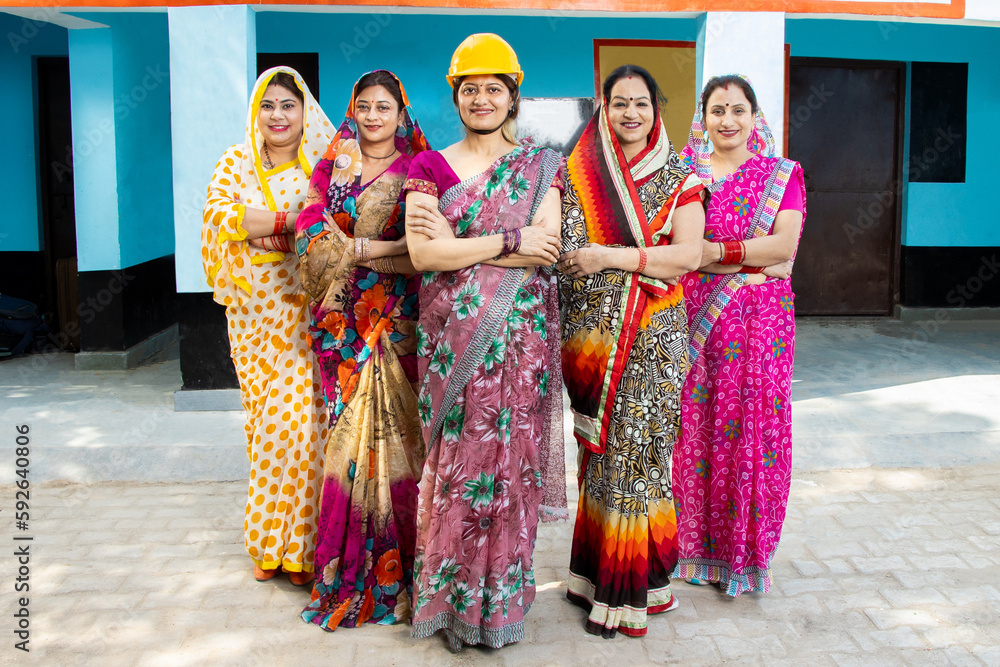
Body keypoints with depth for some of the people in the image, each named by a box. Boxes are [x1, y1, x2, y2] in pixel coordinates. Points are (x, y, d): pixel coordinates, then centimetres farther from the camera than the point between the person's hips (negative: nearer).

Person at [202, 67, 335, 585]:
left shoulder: (324, 165, 4)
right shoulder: (236, 164, 8)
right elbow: (218, 213, -9)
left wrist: (264, 229, -15)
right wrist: (291, 219, -18)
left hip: (307, 313, -2)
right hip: (253, 313, 2)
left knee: (297, 418, -9)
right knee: (263, 420, 5)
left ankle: (298, 543, 6)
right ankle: (269, 545, 17)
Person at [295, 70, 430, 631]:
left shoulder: (418, 169, 5)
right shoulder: (331, 168, 13)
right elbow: (311, 238, -2)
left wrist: (351, 251, -13)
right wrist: (385, 247, -12)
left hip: (398, 325, -2)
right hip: (343, 322, 2)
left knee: (392, 429, -4)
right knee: (349, 430, 1)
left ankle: (391, 568, 8)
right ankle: (347, 569, 11)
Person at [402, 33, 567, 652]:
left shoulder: (540, 166, 8)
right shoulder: (430, 167, 6)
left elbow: (548, 248, -7)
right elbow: (422, 253, -8)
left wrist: (454, 240, -11)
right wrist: (509, 241, -12)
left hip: (519, 338, 0)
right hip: (452, 338, 0)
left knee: (510, 457, 3)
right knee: (457, 458, 3)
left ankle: (502, 598, 19)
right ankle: (454, 599, 18)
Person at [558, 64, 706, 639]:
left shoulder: (678, 177, 5)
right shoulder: (579, 173, 10)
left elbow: (688, 253, -7)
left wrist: (612, 257, -14)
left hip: (653, 333, -1)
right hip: (593, 332, 2)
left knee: (640, 445, -2)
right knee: (601, 448, 3)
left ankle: (626, 588, 11)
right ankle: (601, 575, 18)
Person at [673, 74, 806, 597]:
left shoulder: (782, 174, 8)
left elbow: (785, 244, -6)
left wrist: (716, 251, -14)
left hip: (759, 319, 0)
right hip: (692, 317, 0)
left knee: (752, 428, 1)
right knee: (693, 426, 2)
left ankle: (745, 550, 16)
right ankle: (693, 546, 17)